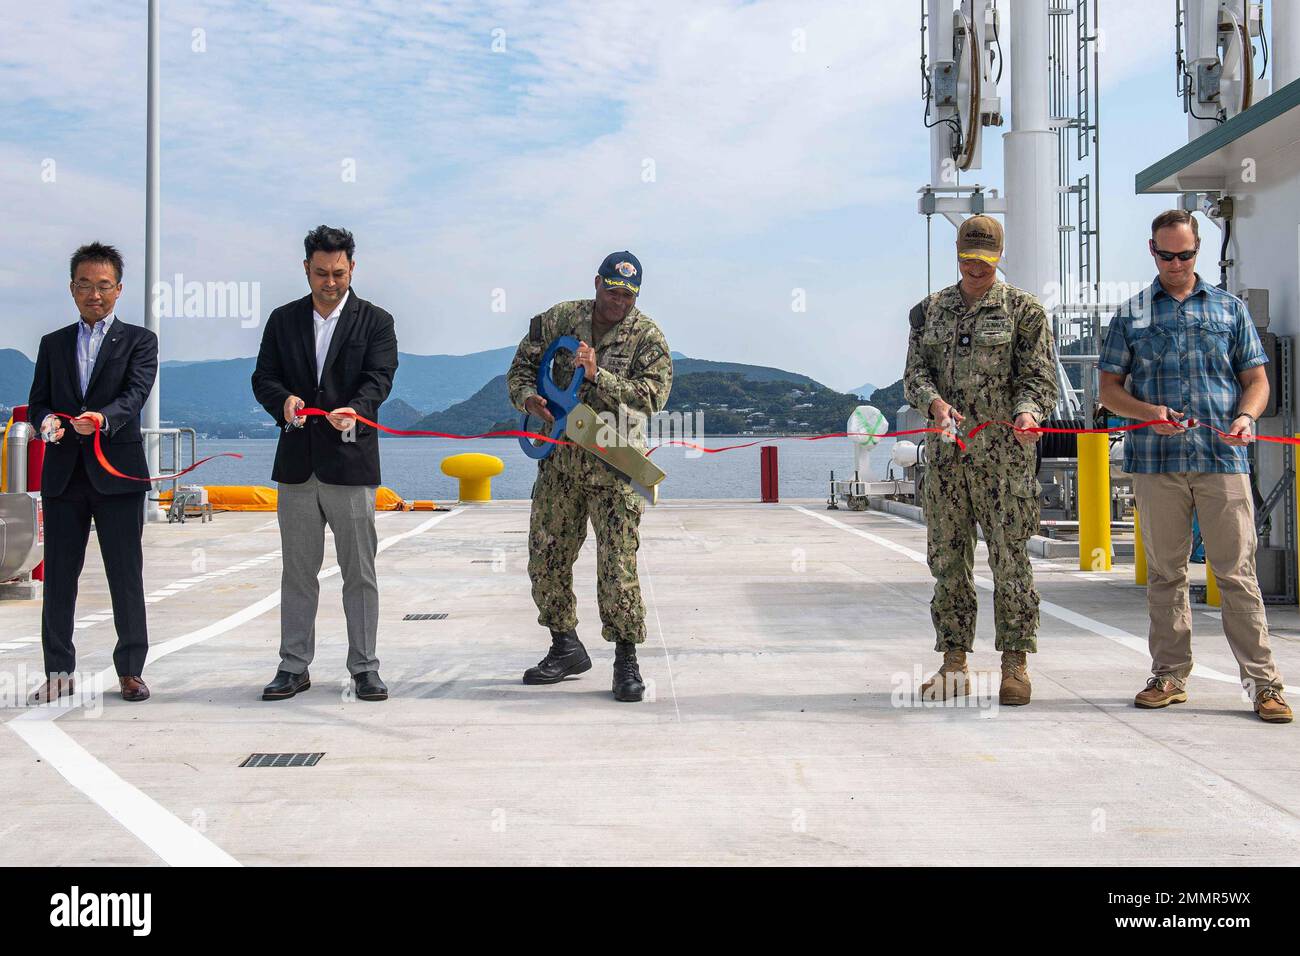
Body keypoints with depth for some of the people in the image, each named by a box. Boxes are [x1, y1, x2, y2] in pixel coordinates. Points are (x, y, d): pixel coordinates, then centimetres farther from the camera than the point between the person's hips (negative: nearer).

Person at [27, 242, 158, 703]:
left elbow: (136, 393, -10)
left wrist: (103, 418, -31)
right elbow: (37, 403, 12)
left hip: (117, 472, -3)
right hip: (63, 474, 3)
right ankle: (59, 670, 14)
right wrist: (47, 420, -13)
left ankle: (130, 670, 9)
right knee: (59, 574, 5)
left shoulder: (139, 340, 6)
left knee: (126, 575, 0)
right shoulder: (53, 345, 16)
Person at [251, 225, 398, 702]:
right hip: (297, 463, 3)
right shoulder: (283, 320, 11)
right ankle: (294, 667, 18)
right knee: (297, 572, 9)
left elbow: (379, 377, -9)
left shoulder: (375, 321, 3)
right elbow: (264, 377, 6)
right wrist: (283, 399, -17)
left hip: (352, 461, -3)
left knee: (360, 572, 2)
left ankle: (364, 667, 11)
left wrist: (355, 410, -29)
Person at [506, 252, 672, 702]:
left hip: (615, 465, -4)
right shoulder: (558, 319, 6)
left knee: (617, 563, -9)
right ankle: (566, 648, 25)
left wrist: (599, 375, -22)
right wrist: (528, 397, -9)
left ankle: (626, 660, 1)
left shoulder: (647, 336, -3)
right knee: (546, 557, 9)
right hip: (559, 457, 4)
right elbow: (521, 366, 12)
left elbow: (653, 396, -14)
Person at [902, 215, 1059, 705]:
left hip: (1004, 451, -3)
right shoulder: (929, 311, 14)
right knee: (947, 558, 5)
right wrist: (935, 402, -14)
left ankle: (1014, 664, 5)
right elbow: (915, 373, 8)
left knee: (1010, 557, -3)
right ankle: (954, 663, 12)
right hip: (944, 451, 4)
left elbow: (1038, 376, -2)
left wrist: (1026, 411, -23)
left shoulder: (1023, 309, 4)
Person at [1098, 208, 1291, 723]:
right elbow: (1109, 388, 10)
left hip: (1223, 458, -1)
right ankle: (1170, 675, 15)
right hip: (1156, 462, 1)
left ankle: (1263, 683, -1)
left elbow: (1256, 378, 12)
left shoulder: (1230, 308, 13)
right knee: (1165, 572, 6)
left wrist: (1246, 415, -10)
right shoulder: (1131, 314, 12)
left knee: (1237, 572, -4)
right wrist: (1149, 412, -9)